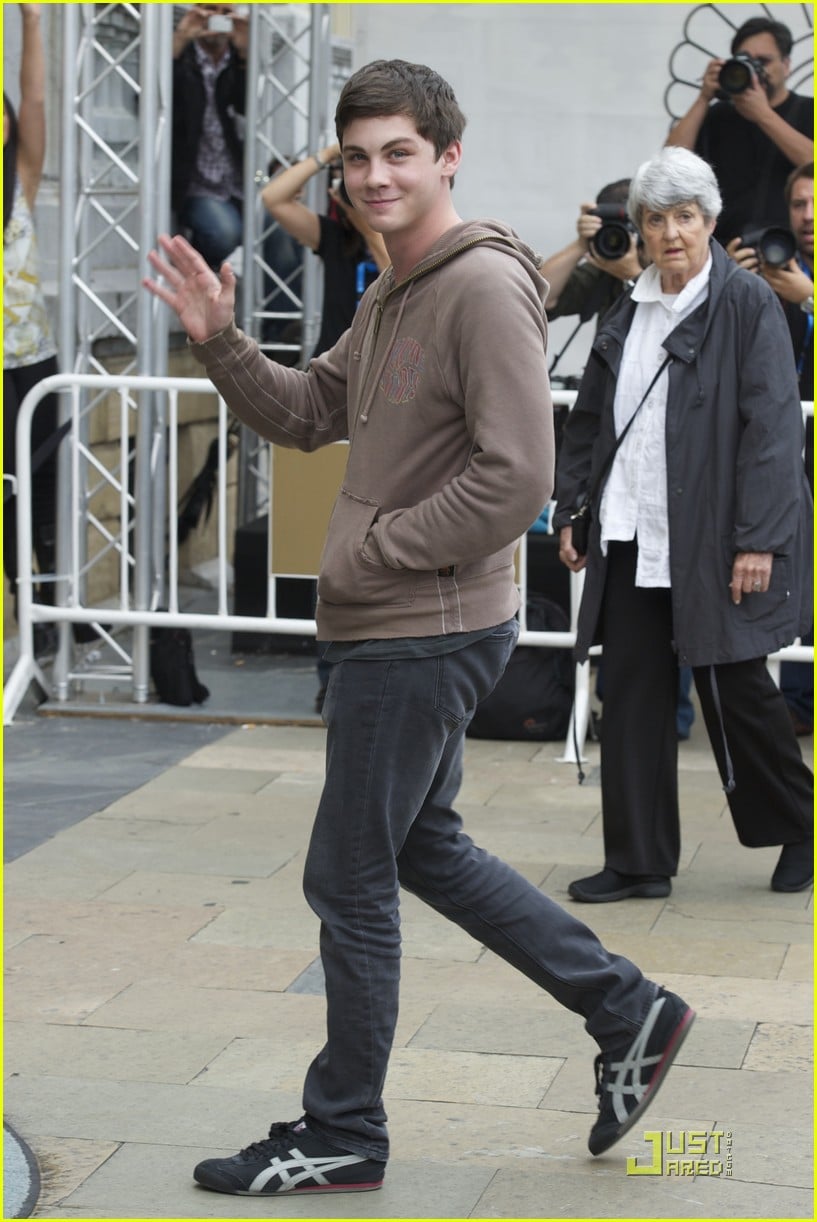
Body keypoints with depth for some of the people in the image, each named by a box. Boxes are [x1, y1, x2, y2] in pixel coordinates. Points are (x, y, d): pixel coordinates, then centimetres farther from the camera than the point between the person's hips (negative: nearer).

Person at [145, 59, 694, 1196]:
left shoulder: (485, 288, -18)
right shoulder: (391, 297, 14)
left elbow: (517, 476, -24)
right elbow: (305, 413, 20)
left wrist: (375, 550, -18)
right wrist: (221, 341, 3)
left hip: (424, 634, -10)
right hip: (396, 631, 10)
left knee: (350, 880, 0)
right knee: (424, 849, 20)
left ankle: (341, 1136, 14)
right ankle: (628, 1011, 27)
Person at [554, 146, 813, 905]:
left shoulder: (748, 305, -7)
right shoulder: (627, 314, 11)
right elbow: (589, 418, 19)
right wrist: (567, 510, 14)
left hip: (713, 542, -5)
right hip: (632, 540, 6)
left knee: (734, 689, 4)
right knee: (632, 697, 5)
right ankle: (638, 861, 14)